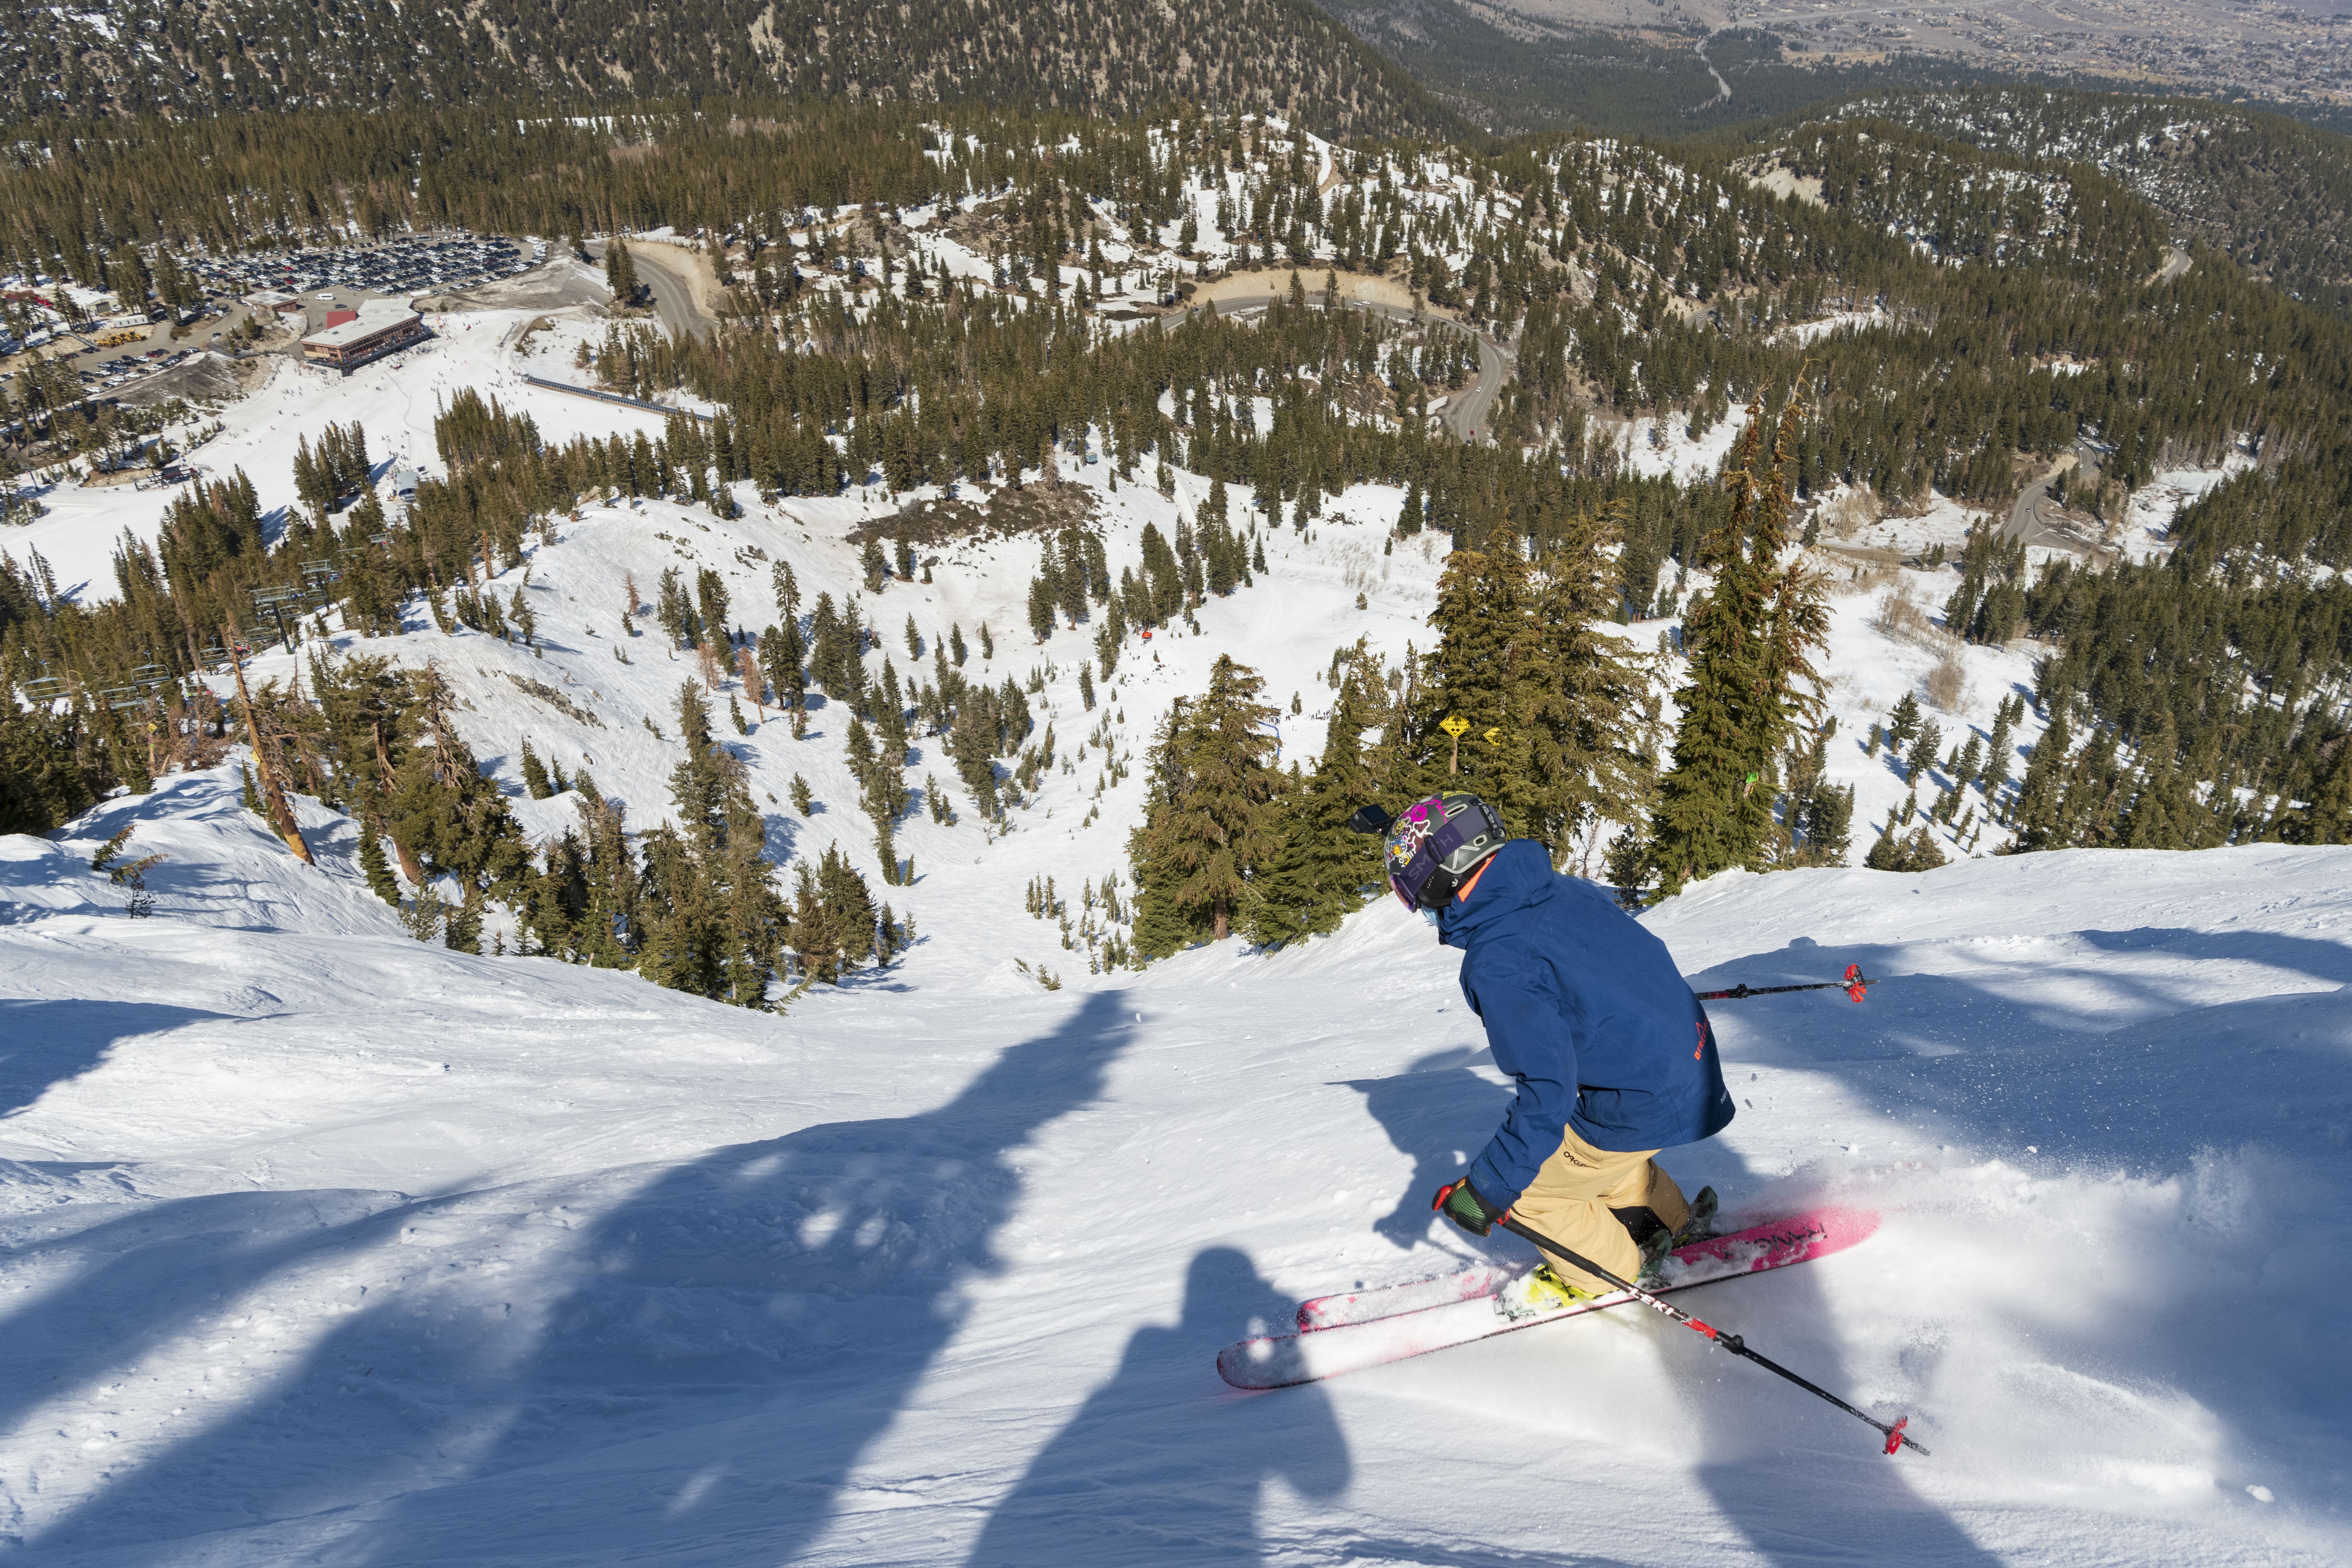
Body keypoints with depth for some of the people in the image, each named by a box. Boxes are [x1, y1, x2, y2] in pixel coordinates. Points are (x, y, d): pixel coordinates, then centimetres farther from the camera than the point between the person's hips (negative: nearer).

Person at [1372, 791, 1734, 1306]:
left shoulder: (1497, 964, -26)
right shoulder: (1566, 889, -1)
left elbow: (1547, 1091, -26)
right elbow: (1646, 954, 15)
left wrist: (1487, 1189, -17)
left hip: (1645, 1105, -8)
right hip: (1692, 1065, 8)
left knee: (1523, 1186, 10)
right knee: (1582, 1137, 31)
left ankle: (1605, 1268, 32)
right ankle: (1671, 1221, 47)